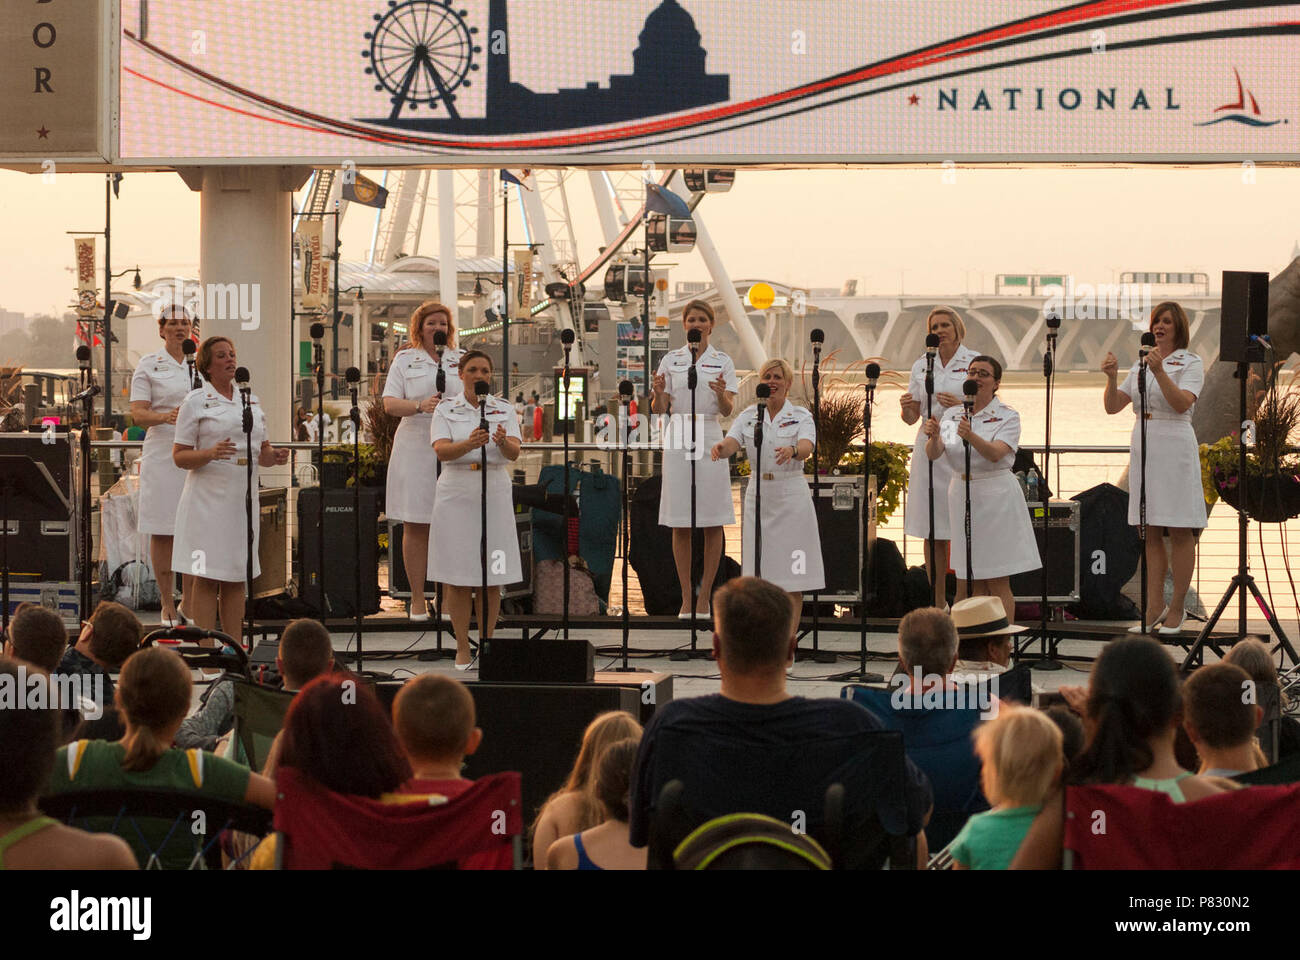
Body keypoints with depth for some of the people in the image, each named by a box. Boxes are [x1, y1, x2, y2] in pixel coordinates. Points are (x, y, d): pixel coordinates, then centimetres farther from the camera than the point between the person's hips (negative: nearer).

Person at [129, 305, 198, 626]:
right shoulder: (148, 365, 2)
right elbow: (138, 414, -5)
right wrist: (165, 417, -25)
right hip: (162, 455, -3)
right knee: (162, 532, -1)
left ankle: (189, 602, 9)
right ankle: (167, 604, 6)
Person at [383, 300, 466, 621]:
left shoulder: (460, 359, 14)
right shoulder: (405, 360, 9)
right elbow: (389, 404, 0)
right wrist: (420, 406, -17)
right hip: (414, 447, -1)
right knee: (415, 526, -1)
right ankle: (417, 599, 5)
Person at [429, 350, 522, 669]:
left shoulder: (504, 410, 7)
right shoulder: (446, 411, 4)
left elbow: (514, 453, -7)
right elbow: (442, 451, -11)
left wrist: (503, 442, -31)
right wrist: (470, 444, -32)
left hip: (494, 495, 1)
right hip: (456, 495, -1)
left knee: (492, 577, 2)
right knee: (457, 578, -1)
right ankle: (462, 648, 6)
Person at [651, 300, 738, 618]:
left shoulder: (722, 362, 6)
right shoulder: (671, 360, 9)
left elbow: (728, 410, -2)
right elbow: (659, 409, 5)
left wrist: (721, 395, -24)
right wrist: (658, 393, -17)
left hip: (709, 439, -1)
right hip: (678, 438, 1)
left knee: (712, 523, -1)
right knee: (680, 525, 1)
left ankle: (704, 597, 5)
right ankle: (686, 598, 7)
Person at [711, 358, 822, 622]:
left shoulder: (801, 417, 0)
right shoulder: (748, 416, 7)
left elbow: (806, 447, -19)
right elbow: (731, 444, -10)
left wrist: (791, 451, -43)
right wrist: (721, 449, -35)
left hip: (791, 494, -2)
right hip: (758, 494, 2)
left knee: (792, 579, -2)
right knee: (761, 575, 3)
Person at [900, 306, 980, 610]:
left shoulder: (975, 362, 2)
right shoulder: (921, 365, 13)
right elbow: (912, 417, 13)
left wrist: (960, 405, -19)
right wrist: (906, 407, -10)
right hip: (929, 446, 4)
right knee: (932, 533, 4)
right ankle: (938, 604, 11)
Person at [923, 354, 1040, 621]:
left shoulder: (1007, 417, -5)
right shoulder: (952, 415, 8)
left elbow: (995, 454, -22)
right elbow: (933, 454, -6)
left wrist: (971, 436, -39)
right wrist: (934, 437, -28)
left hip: (995, 497, -4)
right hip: (961, 495, 5)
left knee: (998, 581, -4)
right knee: (968, 582, 7)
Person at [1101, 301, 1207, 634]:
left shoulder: (1190, 364, -1)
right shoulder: (1141, 363, 15)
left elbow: (1182, 404, -18)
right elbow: (1112, 406, 10)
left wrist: (1159, 372, -29)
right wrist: (1112, 378, -8)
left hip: (1175, 447, -6)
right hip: (1142, 447, 6)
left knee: (1180, 532, -2)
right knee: (1150, 532, 6)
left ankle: (1177, 608, 3)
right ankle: (1154, 607, 9)